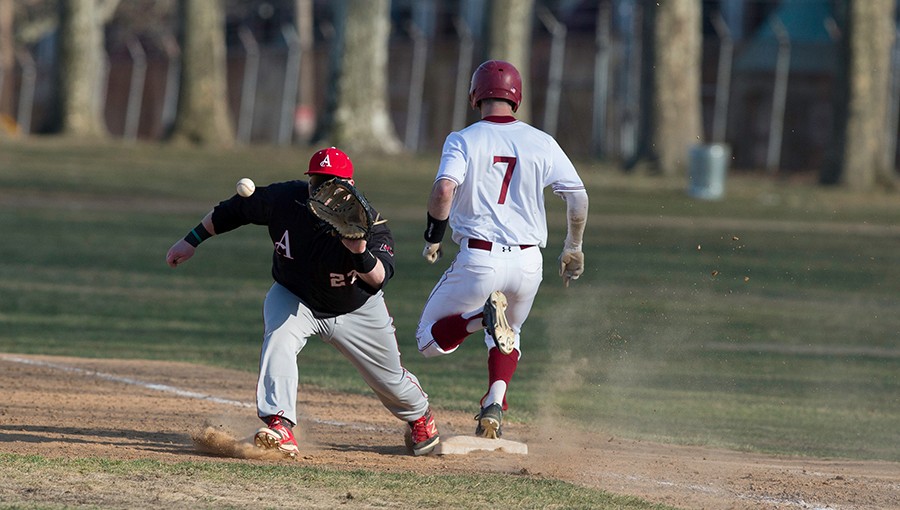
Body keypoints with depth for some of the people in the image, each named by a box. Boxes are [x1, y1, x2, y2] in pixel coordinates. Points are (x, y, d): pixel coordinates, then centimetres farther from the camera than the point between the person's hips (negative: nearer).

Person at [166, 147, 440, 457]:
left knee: (389, 380, 13)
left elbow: (379, 279, -47)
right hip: (293, 298, 1)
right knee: (278, 340, -32)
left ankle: (420, 416, 47)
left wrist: (360, 252, -67)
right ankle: (280, 427, -34)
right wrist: (192, 240, -5)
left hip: (356, 310, -1)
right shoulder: (283, 199, -26)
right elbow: (235, 209, -9)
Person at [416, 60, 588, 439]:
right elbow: (578, 196, 3)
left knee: (430, 340, 12)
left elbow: (444, 190, -18)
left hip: (479, 259, -3)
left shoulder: (463, 140, -1)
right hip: (528, 263, 3)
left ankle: (483, 316, -17)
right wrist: (573, 248, 18)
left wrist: (432, 239, -4)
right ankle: (494, 406, 2)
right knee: (508, 335, 28)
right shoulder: (541, 143, 6)